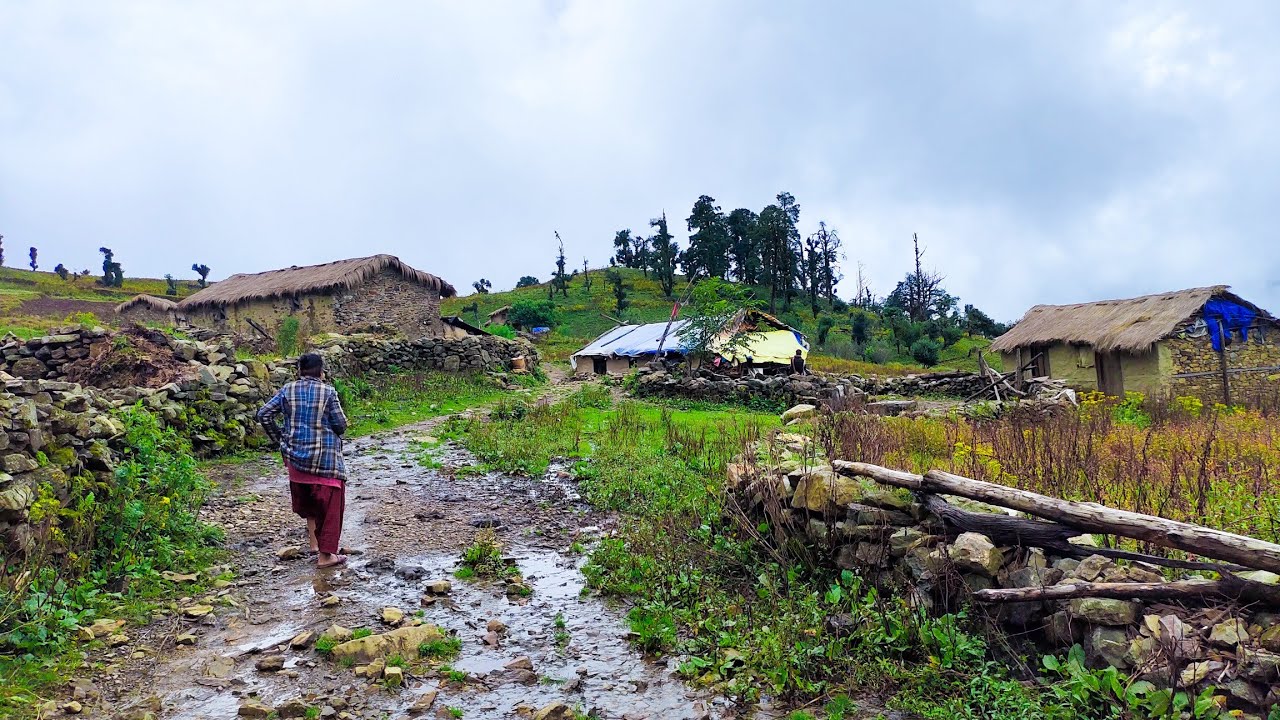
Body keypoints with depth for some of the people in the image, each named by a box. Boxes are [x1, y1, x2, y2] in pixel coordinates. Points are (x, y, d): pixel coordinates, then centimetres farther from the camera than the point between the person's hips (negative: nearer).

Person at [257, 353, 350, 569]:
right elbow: (341, 424, -8)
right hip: (325, 457, -5)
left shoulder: (288, 390, 2)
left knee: (308, 502, 22)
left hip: (296, 456, 5)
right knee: (329, 504, 4)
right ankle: (325, 555, 6)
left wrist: (280, 440, 10)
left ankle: (315, 543, 28)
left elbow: (264, 415, 2)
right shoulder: (328, 391, -8)